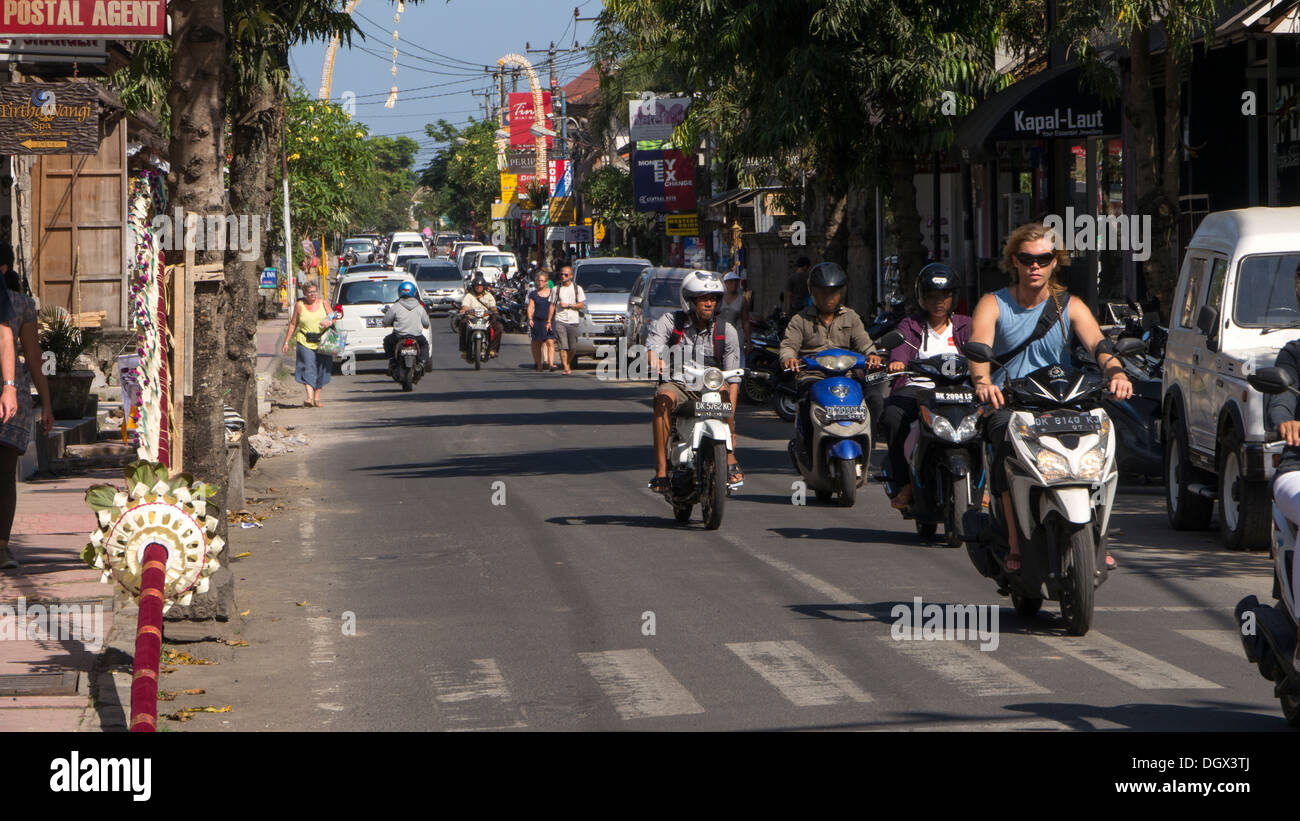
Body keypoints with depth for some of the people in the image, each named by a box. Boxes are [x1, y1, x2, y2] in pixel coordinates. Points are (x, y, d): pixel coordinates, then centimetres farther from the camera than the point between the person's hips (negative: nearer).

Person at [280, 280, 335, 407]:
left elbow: (333, 318, 9)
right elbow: (293, 324, 10)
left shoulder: (324, 304, 9)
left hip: (322, 343, 2)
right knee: (308, 368, -14)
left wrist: (329, 322, -15)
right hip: (305, 342, -2)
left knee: (320, 370, 3)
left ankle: (317, 398, 14)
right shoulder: (299, 305, 6)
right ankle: (310, 398, -24)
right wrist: (286, 342, 8)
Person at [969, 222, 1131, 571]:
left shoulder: (1070, 306, 9)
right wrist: (982, 381, -38)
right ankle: (1015, 542, -30)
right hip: (1007, 404, -2)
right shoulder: (993, 305, 5)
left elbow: (1097, 343, -9)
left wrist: (1116, 372, -33)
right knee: (1009, 446, -34)